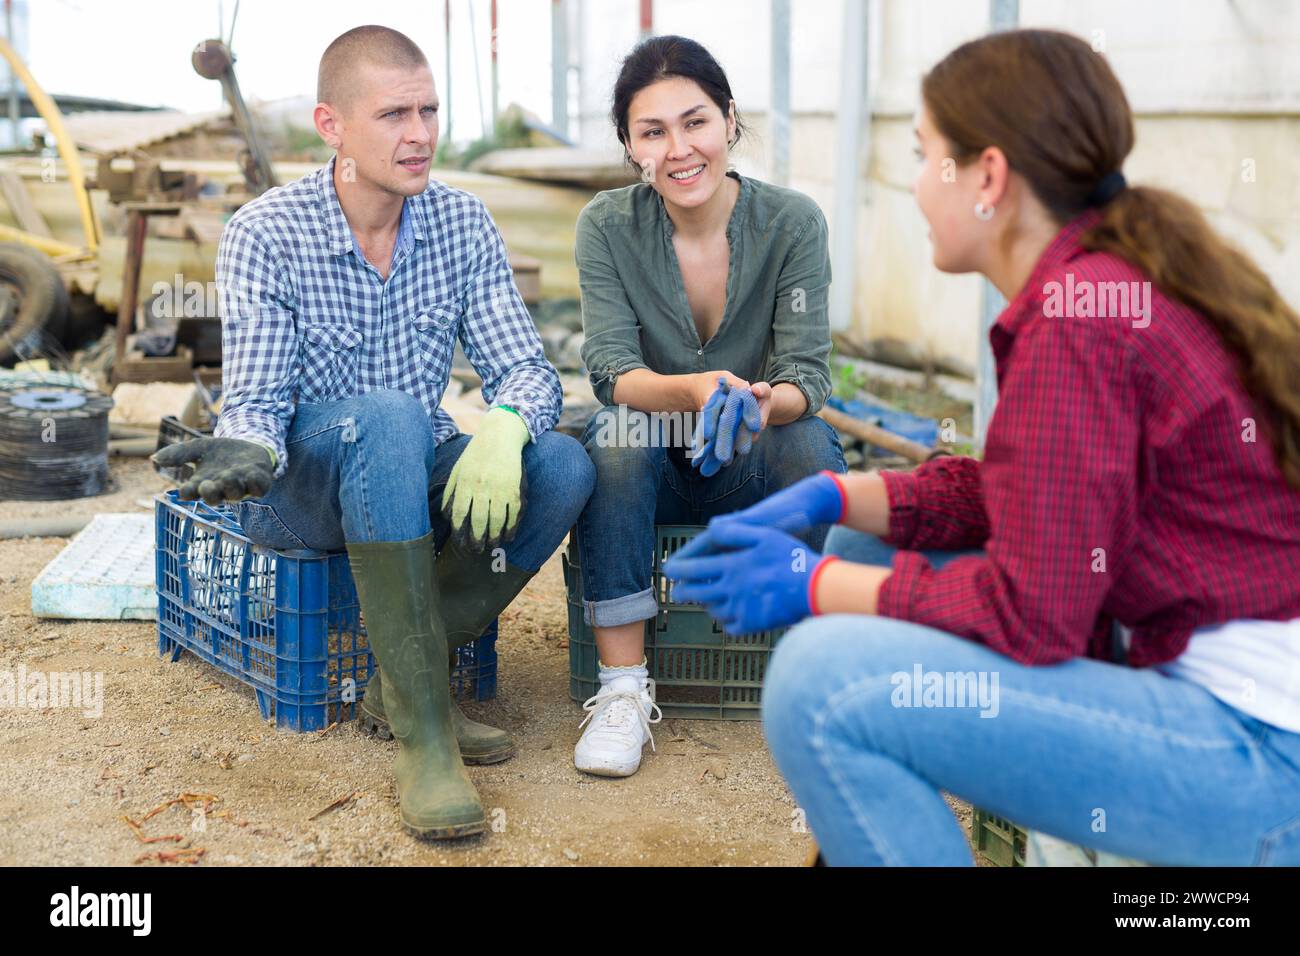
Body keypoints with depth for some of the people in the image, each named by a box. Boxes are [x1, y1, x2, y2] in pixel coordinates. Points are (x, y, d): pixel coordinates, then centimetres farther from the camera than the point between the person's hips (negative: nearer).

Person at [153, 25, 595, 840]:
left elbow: (527, 370, -6)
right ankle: (425, 728, -35)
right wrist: (246, 452, -41)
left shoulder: (463, 224, -3)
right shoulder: (264, 235, -13)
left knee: (564, 466, -24)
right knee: (389, 414, -37)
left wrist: (504, 430, -31)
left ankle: (403, 679, -14)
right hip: (296, 489, -4)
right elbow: (257, 402, -16)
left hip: (408, 481, 4)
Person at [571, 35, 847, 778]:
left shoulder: (793, 222, -11)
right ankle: (624, 688, -25)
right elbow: (612, 370, -19)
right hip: (650, 467, 0)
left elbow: (807, 375, -16)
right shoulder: (608, 226, -9)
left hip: (757, 466, 0)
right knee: (616, 433, -33)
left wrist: (763, 402, -42)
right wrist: (695, 389, -41)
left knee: (810, 442, -32)